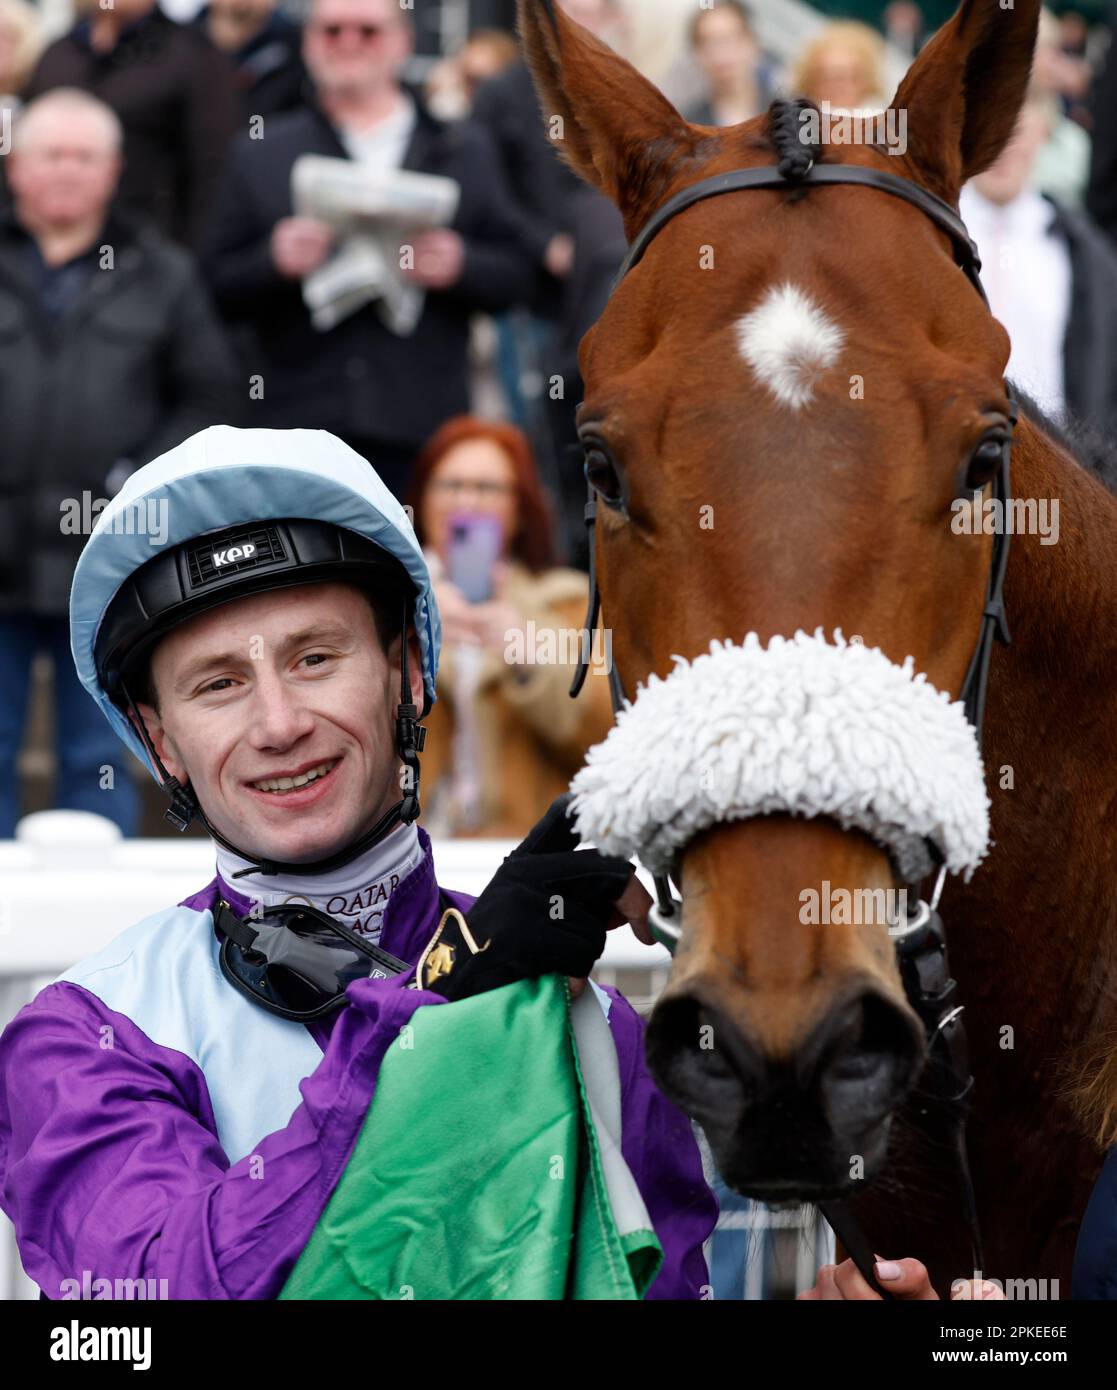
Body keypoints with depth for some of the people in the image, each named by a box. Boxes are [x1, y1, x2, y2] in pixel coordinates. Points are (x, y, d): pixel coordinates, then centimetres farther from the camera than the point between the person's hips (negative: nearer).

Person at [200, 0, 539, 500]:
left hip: (419, 432, 0)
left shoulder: (464, 151, 14)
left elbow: (516, 271, 9)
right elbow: (219, 286, 7)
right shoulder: (260, 155, 12)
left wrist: (459, 266, -11)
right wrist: (274, 262, -12)